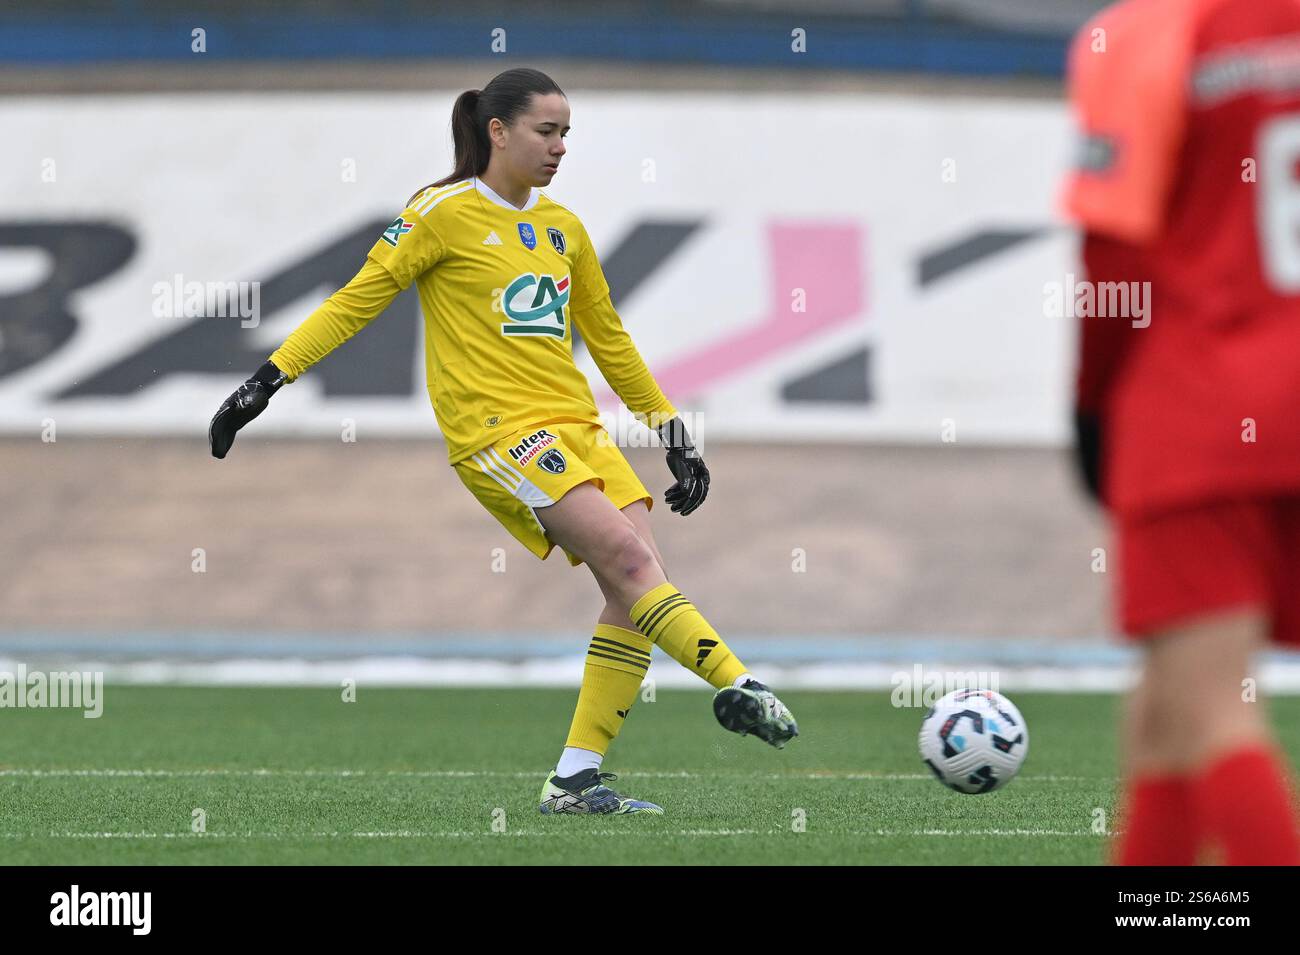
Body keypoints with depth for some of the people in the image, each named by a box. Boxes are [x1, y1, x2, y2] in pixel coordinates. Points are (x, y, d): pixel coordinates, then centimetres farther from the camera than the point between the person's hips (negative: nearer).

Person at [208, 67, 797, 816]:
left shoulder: (563, 228, 17)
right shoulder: (445, 213, -2)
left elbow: (609, 339, 26)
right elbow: (358, 300, -1)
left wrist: (673, 433, 25)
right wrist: (268, 380, -7)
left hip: (576, 428, 7)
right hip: (499, 430, -7)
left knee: (639, 591, -7)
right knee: (629, 556, -23)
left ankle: (577, 780, -3)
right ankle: (737, 689, -23)